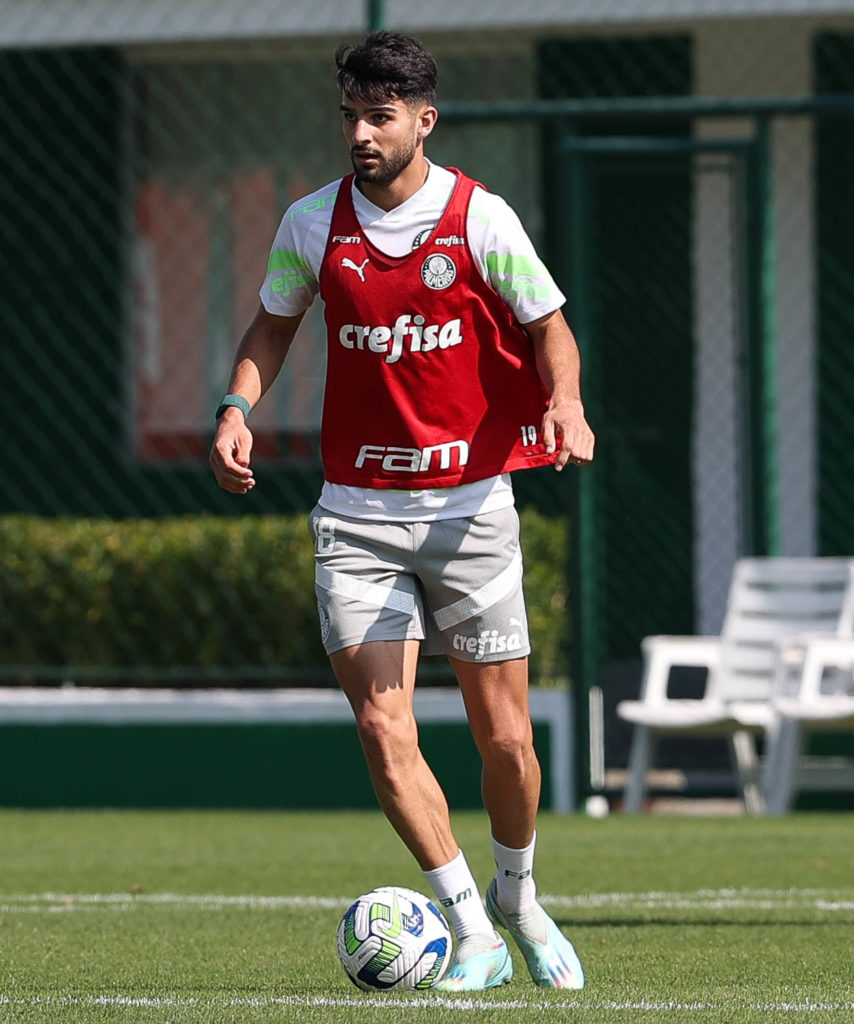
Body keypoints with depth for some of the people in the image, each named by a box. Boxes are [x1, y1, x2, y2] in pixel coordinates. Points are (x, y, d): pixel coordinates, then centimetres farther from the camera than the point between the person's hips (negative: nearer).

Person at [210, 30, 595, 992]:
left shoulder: (480, 218, -6)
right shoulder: (312, 222, 1)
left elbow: (548, 327, 1)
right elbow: (272, 325, 16)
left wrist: (564, 402, -20)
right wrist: (237, 410, -1)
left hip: (470, 504, -1)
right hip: (357, 513, 1)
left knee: (505, 737, 3)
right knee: (382, 725, -12)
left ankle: (516, 899, 31)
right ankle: (474, 937, -5)